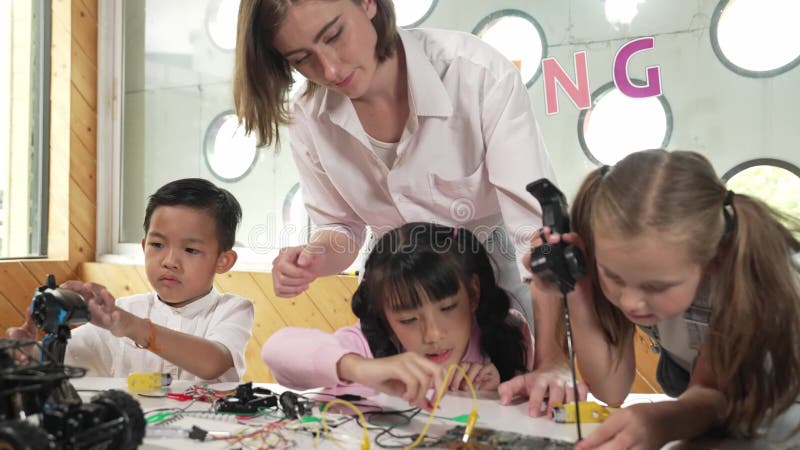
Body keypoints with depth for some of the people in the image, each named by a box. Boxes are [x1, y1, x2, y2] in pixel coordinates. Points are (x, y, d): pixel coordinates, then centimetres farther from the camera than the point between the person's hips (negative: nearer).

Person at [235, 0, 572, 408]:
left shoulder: (480, 73, -30)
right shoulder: (309, 120, -17)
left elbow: (539, 222, -32)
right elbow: (341, 228, -3)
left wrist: (551, 362, -39)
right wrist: (313, 260, -27)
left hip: (503, 268, -2)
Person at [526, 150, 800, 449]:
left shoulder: (749, 270, -33)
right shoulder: (619, 260, -26)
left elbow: (711, 392, -29)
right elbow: (610, 391, -24)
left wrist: (663, 422, -50)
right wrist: (577, 291, -37)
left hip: (773, 382, -1)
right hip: (685, 370, 2)